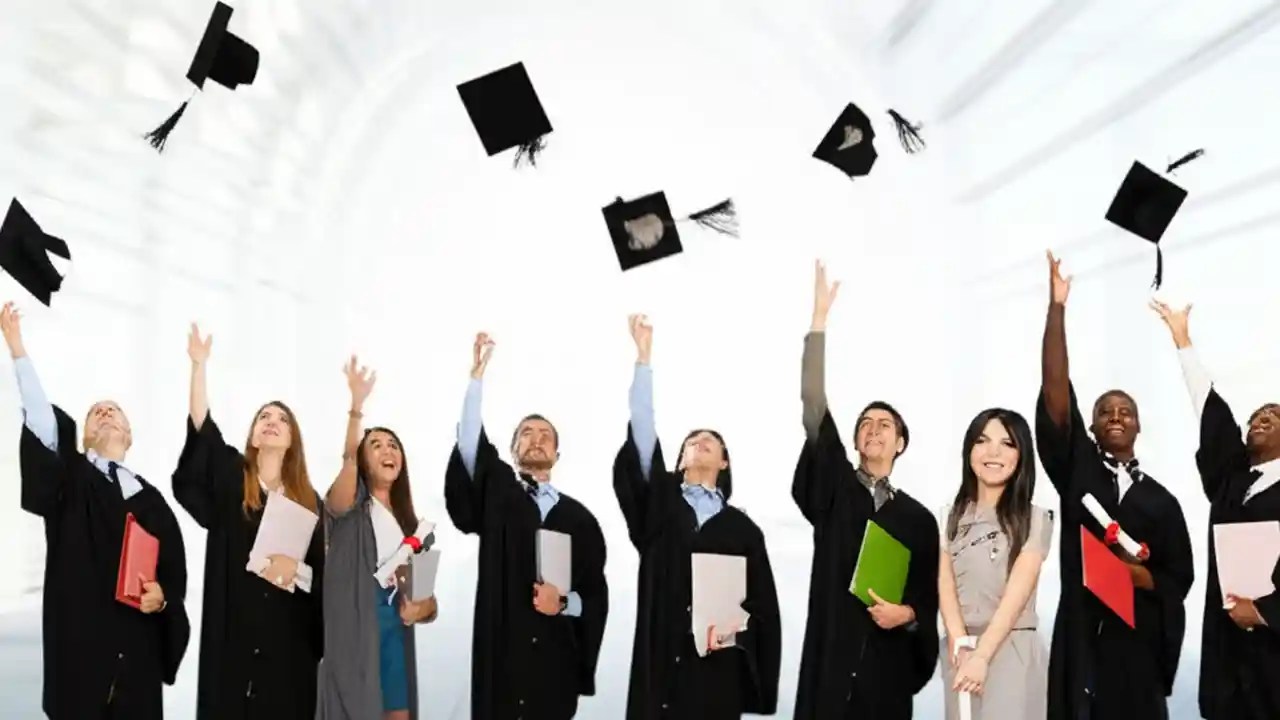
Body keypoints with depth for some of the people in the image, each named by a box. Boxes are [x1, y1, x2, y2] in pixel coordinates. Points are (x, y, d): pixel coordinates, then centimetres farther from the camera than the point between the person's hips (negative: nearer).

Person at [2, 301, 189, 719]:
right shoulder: (70, 480, 8)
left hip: (137, 651, 2)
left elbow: (174, 567, 11)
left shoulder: (150, 499, 14)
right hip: (78, 644, -2)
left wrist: (163, 595, -11)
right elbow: (41, 421, -7)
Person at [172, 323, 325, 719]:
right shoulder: (230, 476, 7)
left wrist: (296, 570, -13)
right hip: (232, 632, -1)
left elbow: (323, 570, 7)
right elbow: (201, 426, -7)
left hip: (288, 636, 1)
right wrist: (199, 364, -12)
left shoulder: (309, 500, 9)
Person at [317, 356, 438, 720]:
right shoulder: (348, 507, 1)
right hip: (353, 631, -5)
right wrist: (357, 405, -36)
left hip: (394, 631, 5)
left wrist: (422, 607, -5)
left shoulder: (409, 521, 17)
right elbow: (348, 461, -21)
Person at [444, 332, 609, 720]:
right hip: (500, 653, -1)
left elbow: (596, 595, 10)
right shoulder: (495, 496, 8)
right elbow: (470, 445, -9)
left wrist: (564, 602, -11)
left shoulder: (579, 518, 11)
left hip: (556, 658, 1)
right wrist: (476, 377, -19)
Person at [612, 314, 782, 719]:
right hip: (660, 665, 0)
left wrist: (736, 629, -13)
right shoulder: (658, 505, 11)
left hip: (718, 669, 0)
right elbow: (641, 431, 0)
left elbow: (762, 604, 9)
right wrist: (644, 356, -5)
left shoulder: (743, 529, 12)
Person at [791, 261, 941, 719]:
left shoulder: (919, 518, 10)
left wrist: (907, 615, -11)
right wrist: (819, 318, -9)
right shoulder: (833, 490, 7)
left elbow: (930, 596, 14)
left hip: (889, 663, 1)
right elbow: (814, 411, -4)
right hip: (831, 659, -1)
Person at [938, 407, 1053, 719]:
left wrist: (981, 656, -20)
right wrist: (960, 646, -15)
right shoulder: (952, 516, 9)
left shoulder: (1034, 519, -3)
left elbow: (1017, 594, -12)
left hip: (1011, 649, -4)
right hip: (958, 648, 4)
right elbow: (946, 585, -1)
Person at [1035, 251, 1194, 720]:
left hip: (1139, 641, 2)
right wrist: (1057, 306, -11)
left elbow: (1180, 577, 12)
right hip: (1080, 637, -1)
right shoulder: (1077, 469, 7)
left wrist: (1139, 576, -11)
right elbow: (1054, 392, -4)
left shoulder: (1161, 501, 12)